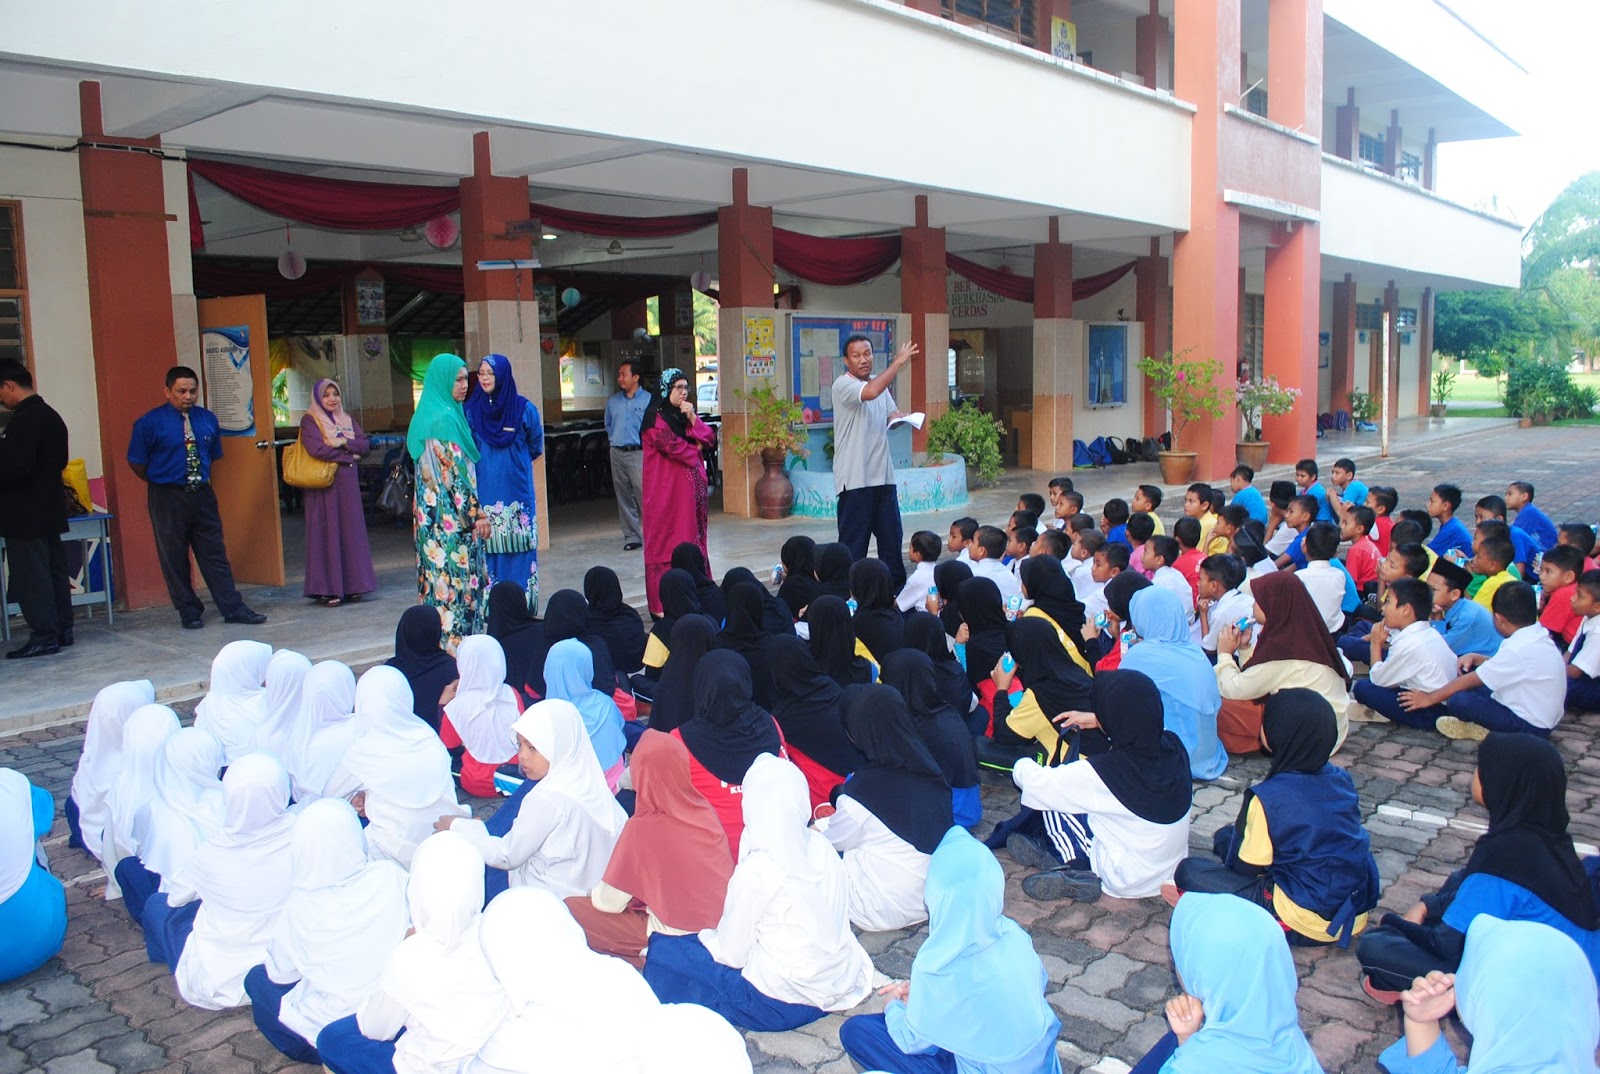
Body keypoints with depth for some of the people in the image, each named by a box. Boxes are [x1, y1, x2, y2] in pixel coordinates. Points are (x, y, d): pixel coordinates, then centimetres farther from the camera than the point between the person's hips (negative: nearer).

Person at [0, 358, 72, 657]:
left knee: (30, 576, -4)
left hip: (25, 514, -9)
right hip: (49, 508, 9)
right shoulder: (50, 415, 12)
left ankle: (44, 637, -1)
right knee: (53, 571, 14)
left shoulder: (24, 419, -18)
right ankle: (62, 630, 20)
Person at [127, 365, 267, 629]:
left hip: (202, 494, 3)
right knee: (174, 558, 5)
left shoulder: (208, 419, 5)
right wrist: (160, 481, 6)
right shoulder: (150, 423, -8)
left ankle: (233, 609, 8)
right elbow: (137, 462, -2)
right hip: (167, 498, -3)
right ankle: (189, 612, 16)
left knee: (215, 553, 6)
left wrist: (201, 477, 12)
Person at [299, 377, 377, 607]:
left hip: (348, 483, 6)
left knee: (351, 531, 5)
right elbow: (317, 449, -17)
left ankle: (351, 585, 11)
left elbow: (365, 443, 6)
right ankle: (327, 590, -2)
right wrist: (350, 454, -8)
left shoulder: (346, 418, 16)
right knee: (327, 533, -5)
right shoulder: (310, 420, -2)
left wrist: (343, 443, -12)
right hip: (324, 485, -6)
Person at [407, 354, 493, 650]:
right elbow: (455, 472, -19)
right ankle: (457, 639, 0)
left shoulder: (429, 415, 13)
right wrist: (477, 513, -14)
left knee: (440, 571, 12)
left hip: (432, 512, 9)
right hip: (452, 512, -9)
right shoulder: (445, 419, -16)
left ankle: (440, 636, 17)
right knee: (459, 574, -4)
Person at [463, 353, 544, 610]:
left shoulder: (524, 408, 0)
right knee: (487, 549, 0)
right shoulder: (470, 409, 3)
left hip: (517, 491, -1)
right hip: (483, 491, 1)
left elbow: (535, 446, 14)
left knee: (517, 546, -1)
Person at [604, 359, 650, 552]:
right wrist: (614, 438, 15)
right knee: (624, 497, 7)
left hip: (639, 452, -5)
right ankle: (631, 536, 14)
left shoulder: (649, 399, -2)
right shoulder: (612, 401, 13)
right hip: (617, 453, 5)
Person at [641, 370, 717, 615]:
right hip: (666, 486, -7)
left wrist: (693, 418, -6)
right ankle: (665, 601, -4)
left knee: (691, 534, 5)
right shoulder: (655, 416, -7)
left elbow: (708, 439, 9)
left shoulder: (683, 414, 16)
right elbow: (671, 445, -16)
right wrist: (694, 450, 1)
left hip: (690, 485, 7)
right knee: (669, 539, -7)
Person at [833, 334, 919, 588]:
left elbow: (893, 415, 18)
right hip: (855, 478, -8)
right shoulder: (843, 385, -11)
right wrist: (898, 363, -23)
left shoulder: (880, 383, 14)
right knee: (854, 541, -2)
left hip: (883, 474, 8)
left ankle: (896, 586, 25)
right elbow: (870, 393, -30)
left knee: (891, 535, 14)